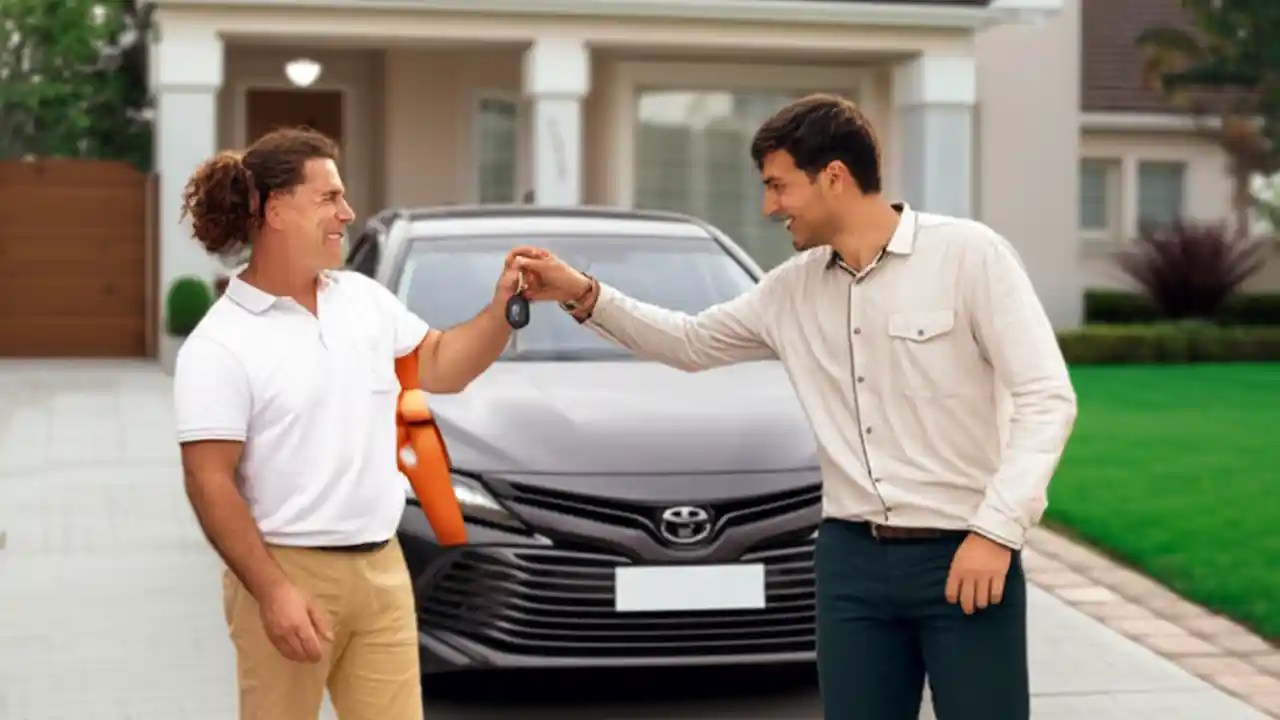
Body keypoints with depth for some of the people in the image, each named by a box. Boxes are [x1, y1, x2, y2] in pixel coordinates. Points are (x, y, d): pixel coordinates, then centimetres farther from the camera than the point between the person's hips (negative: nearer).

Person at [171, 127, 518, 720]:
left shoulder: (364, 297, 9)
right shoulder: (219, 345, -10)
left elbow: (441, 367, 18)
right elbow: (210, 483, -14)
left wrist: (503, 307, 2)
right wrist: (271, 591, -20)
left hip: (381, 567, 6)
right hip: (290, 574, -6)